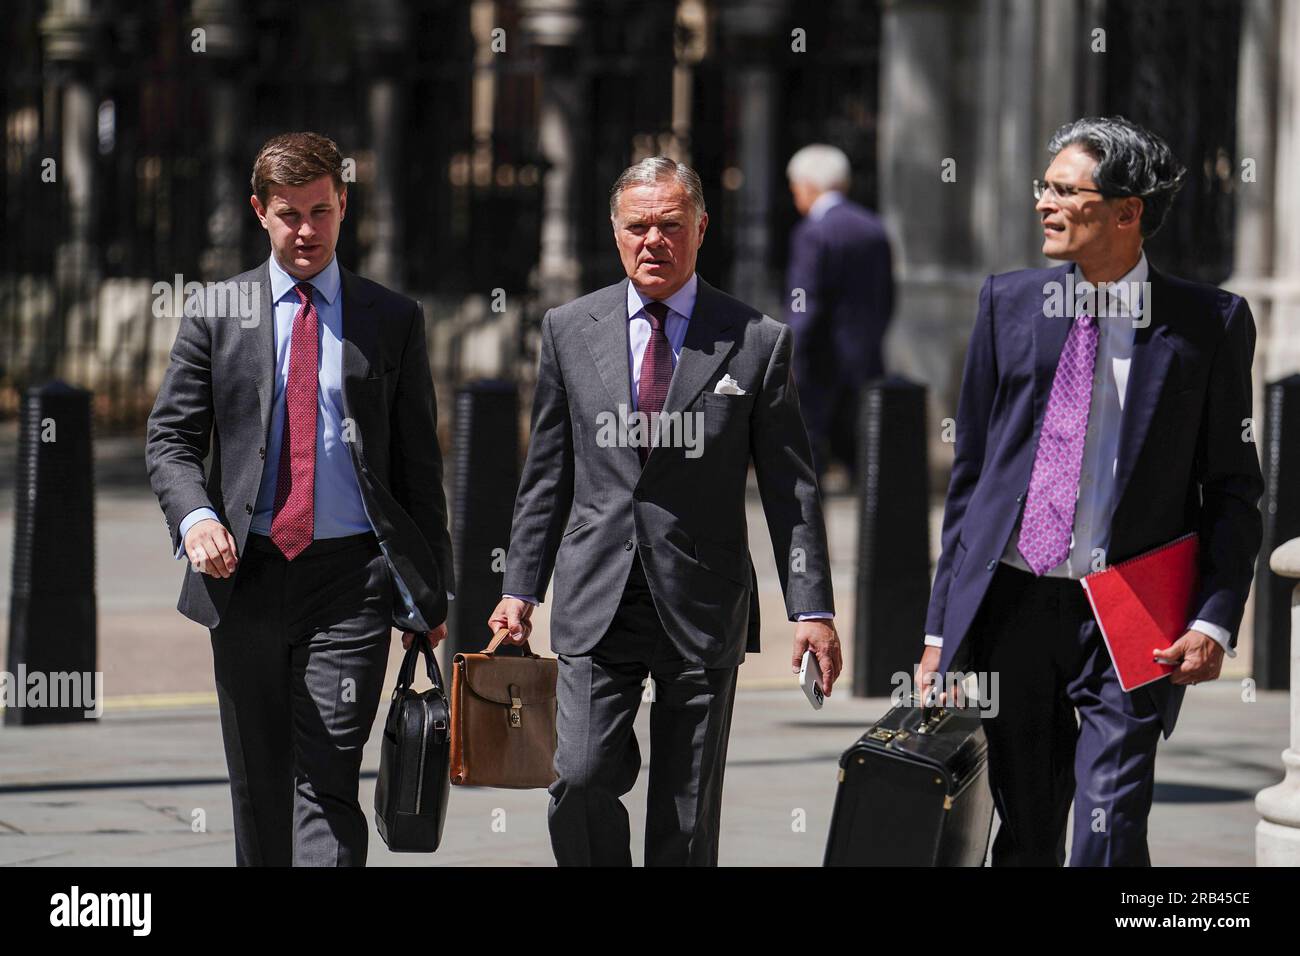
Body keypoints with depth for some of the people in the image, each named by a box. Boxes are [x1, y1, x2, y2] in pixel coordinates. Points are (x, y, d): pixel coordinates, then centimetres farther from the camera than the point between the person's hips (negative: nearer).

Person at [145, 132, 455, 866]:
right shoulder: (215, 316, 8)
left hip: (352, 580, -2)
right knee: (258, 784, 10)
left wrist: (431, 593, 5)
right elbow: (171, 439, 6)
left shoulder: (393, 321, 6)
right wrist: (195, 516, -16)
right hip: (245, 574, 2)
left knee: (326, 781, -12)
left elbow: (419, 463, 8)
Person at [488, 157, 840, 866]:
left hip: (703, 614, -1)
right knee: (581, 778, -12)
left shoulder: (756, 342, 1)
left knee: (688, 818, 2)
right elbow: (546, 476, 12)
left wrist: (812, 608, -2)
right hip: (596, 603, 1)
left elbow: (790, 487, 3)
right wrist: (520, 588, 8)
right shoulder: (569, 330, 7)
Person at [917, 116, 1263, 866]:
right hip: (1011, 604, 3)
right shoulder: (1009, 303, 8)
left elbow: (1234, 488, 2)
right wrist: (942, 627, 7)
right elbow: (971, 474, 11)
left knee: (1109, 837, -14)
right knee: (1025, 839, 9)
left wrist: (1216, 620, -11)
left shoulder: (1210, 322, 0)